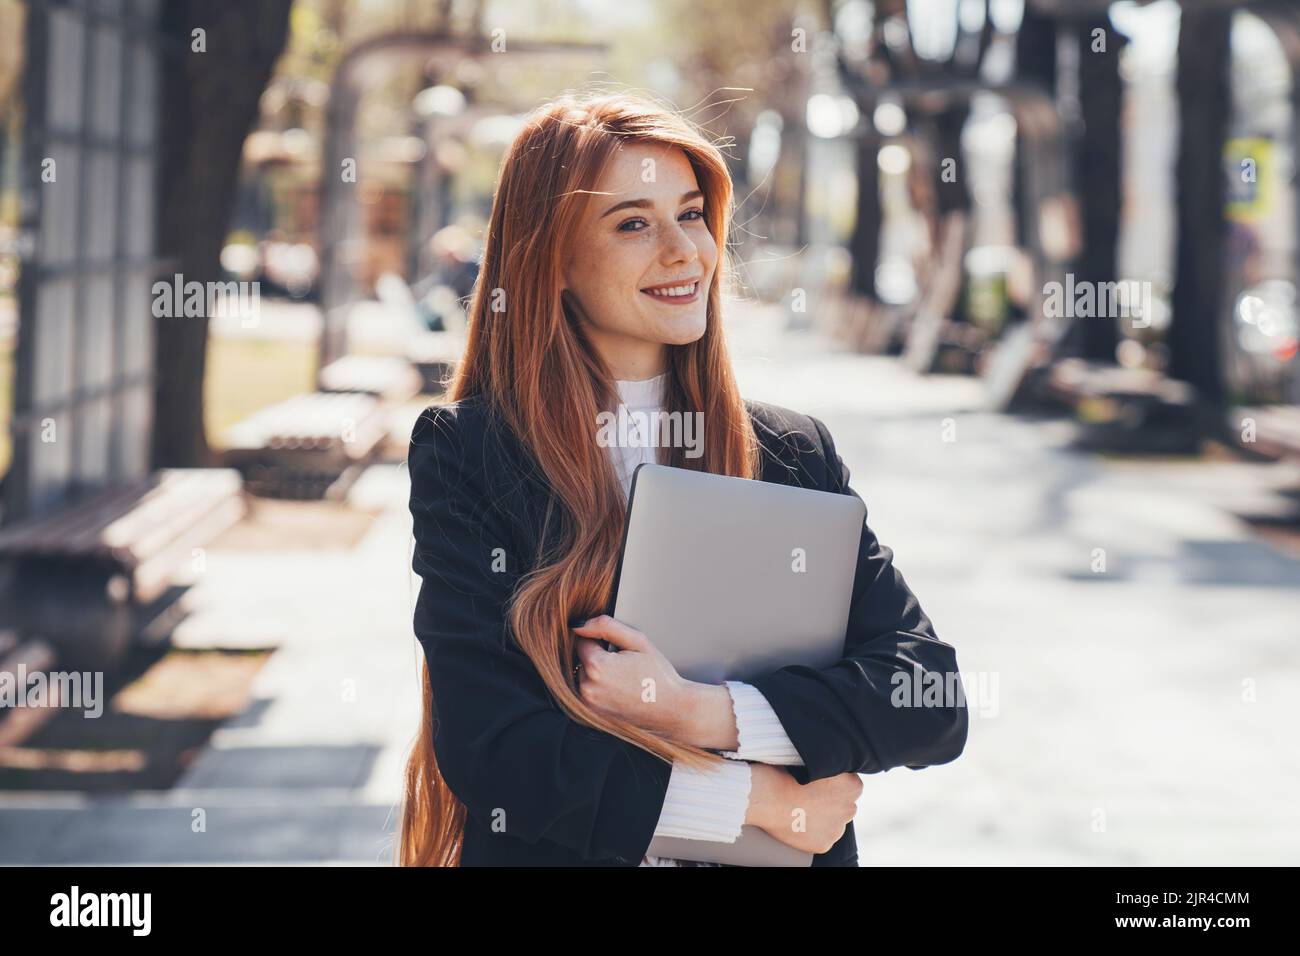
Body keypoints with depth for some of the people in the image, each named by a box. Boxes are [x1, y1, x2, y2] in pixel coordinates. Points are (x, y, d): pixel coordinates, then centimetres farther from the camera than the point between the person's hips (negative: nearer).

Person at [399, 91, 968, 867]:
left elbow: (932, 704, -2)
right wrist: (756, 795, -9)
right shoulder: (467, 454, -3)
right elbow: (489, 747, -10)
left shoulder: (795, 453, 5)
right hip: (553, 850, -2)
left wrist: (702, 712, -13)